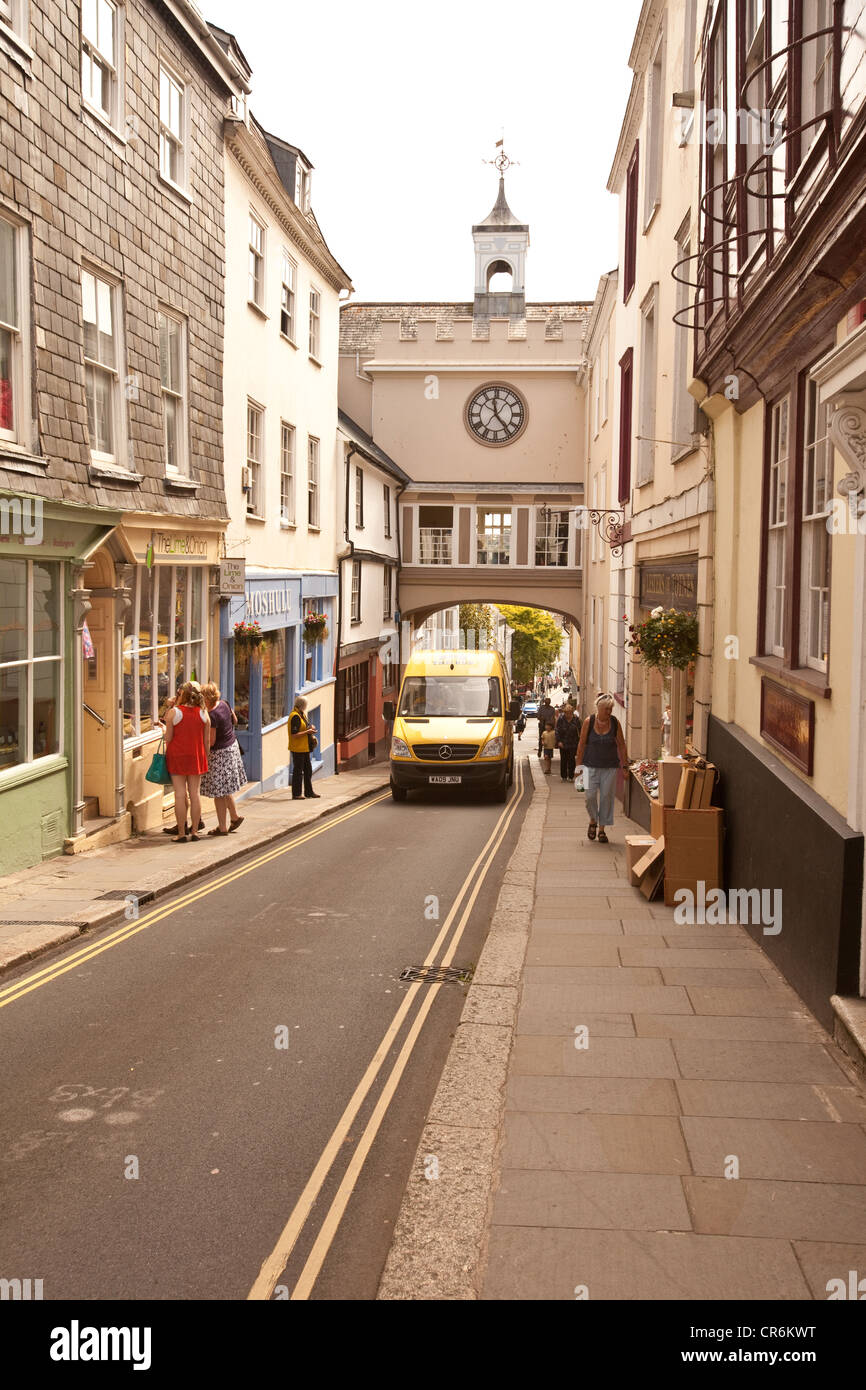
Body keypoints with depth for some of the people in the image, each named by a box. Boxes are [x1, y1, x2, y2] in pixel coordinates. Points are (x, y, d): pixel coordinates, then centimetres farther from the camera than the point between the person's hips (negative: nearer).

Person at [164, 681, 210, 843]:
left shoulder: (173, 712, -11)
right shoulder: (203, 713, -1)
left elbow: (168, 738, -6)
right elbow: (206, 739, 5)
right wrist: (203, 757, 16)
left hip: (177, 756, -3)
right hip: (196, 756, 3)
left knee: (180, 794, 1)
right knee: (195, 793, 8)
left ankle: (181, 833, 3)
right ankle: (194, 831, 10)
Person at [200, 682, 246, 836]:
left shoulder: (211, 716, -26)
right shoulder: (224, 704, -2)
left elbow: (211, 742, -21)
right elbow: (235, 720, 14)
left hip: (219, 753, -9)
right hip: (232, 746, 9)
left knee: (218, 792, 3)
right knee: (225, 789, 23)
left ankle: (223, 827, 10)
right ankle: (235, 816, 31)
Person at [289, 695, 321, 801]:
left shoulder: (302, 715, 13)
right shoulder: (295, 716, -19)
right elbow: (294, 735, -23)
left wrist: (310, 729, 5)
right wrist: (308, 732, -18)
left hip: (304, 748, 10)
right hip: (297, 749, -10)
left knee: (308, 769, 16)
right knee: (298, 771, -3)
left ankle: (309, 791, 26)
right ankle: (296, 794, 4)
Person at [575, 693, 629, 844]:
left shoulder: (614, 722, -2)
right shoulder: (589, 721, -5)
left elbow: (621, 745, 6)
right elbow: (582, 744, 2)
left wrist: (625, 765, 6)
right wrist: (579, 764, 1)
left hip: (610, 766, 1)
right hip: (591, 765, -1)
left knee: (606, 796, 0)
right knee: (590, 795, -10)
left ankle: (602, 829, 13)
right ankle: (593, 821, 19)